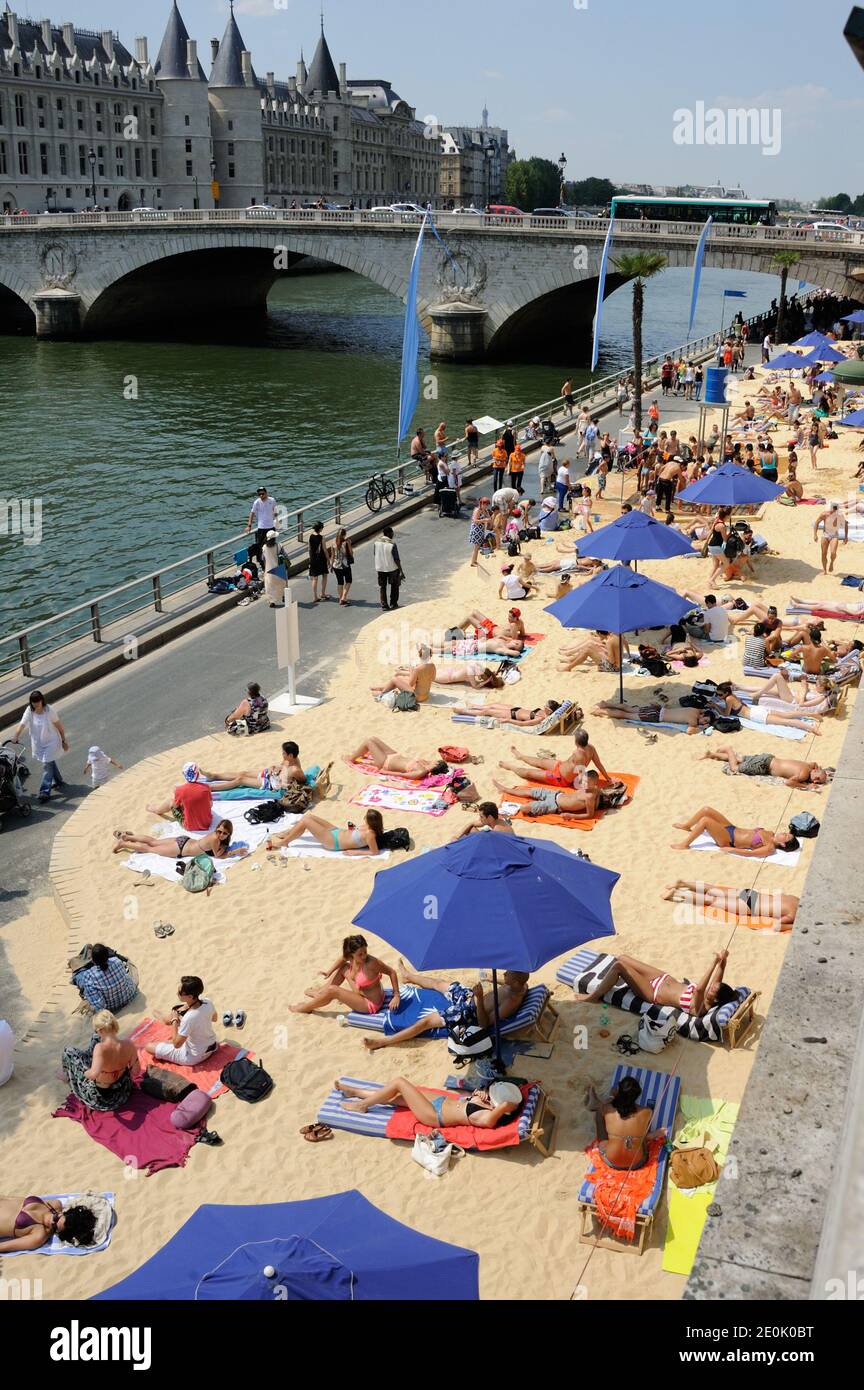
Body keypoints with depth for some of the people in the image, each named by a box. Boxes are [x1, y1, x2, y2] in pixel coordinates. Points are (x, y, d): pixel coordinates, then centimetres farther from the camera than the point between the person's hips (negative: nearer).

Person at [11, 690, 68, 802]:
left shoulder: (49, 710, -16)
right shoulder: (29, 711, -9)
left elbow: (59, 725, -8)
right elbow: (22, 724, -20)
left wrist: (64, 741, -4)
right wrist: (15, 736, -37)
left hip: (51, 742, -4)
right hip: (38, 743, 4)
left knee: (47, 765, -11)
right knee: (50, 763, 21)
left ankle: (45, 792, -13)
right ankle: (58, 781, 43)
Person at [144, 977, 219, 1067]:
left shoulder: (189, 1018, -38)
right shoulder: (208, 1002, -19)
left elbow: (176, 1044, -24)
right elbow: (214, 1018, 6)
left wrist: (174, 1020, -14)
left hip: (194, 1057, -7)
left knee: (149, 1046, 4)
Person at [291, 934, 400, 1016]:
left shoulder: (371, 963, -33)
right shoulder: (352, 959, -13)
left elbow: (392, 972, -23)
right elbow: (343, 958, 11)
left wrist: (396, 996, -24)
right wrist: (329, 972, 9)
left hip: (370, 1005, -7)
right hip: (362, 994, 7)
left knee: (332, 990, -8)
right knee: (343, 968, 15)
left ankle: (305, 1008, 15)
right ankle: (321, 992, 35)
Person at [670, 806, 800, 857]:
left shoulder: (769, 848, -19)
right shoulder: (770, 834, 5)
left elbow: (749, 853, -23)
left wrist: (730, 849, -24)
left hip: (728, 840, -8)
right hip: (732, 828, 8)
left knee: (705, 820, -26)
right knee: (706, 809, 0)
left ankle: (685, 845, -6)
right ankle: (686, 825, 26)